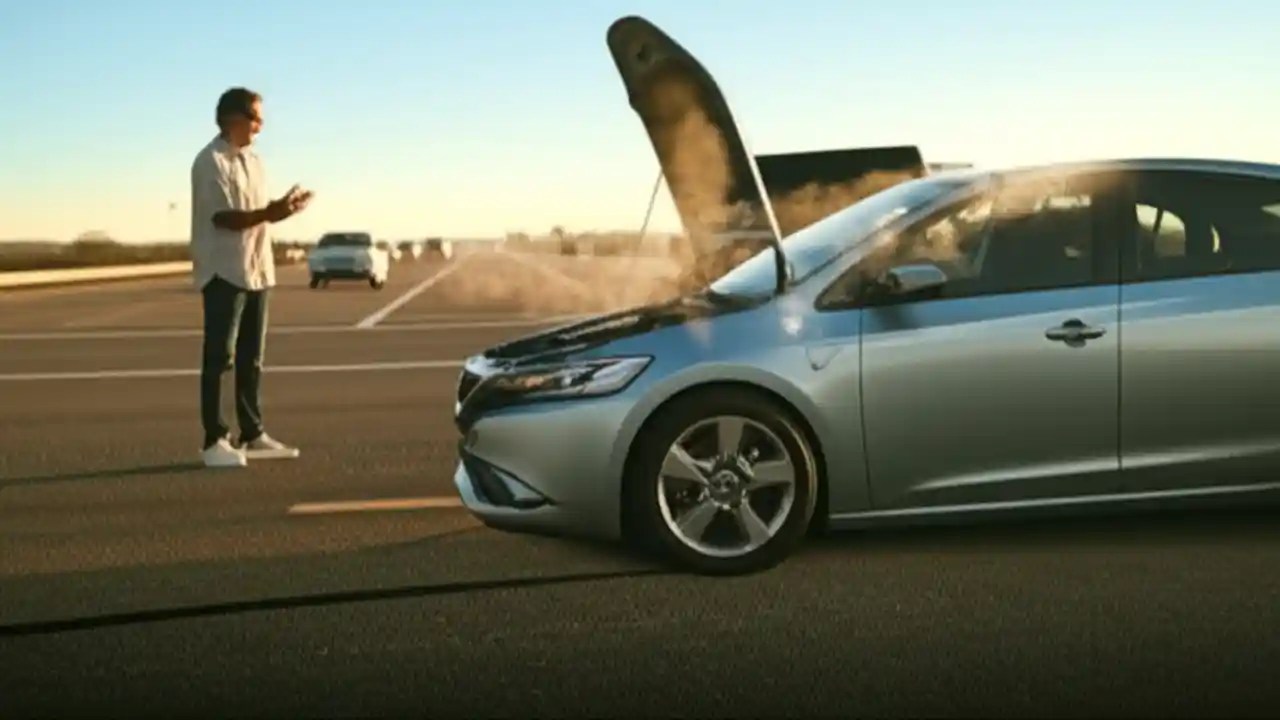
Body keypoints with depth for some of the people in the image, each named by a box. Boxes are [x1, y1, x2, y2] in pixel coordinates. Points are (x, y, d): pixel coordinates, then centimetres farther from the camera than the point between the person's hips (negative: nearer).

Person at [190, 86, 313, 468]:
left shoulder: (252, 160, 15)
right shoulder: (211, 162, -11)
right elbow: (223, 217, -18)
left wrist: (281, 208, -3)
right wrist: (269, 214, -28)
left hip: (257, 269, 8)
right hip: (224, 271, -8)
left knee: (251, 358, 11)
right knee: (219, 357, -5)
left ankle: (253, 435, 17)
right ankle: (215, 440, -1)